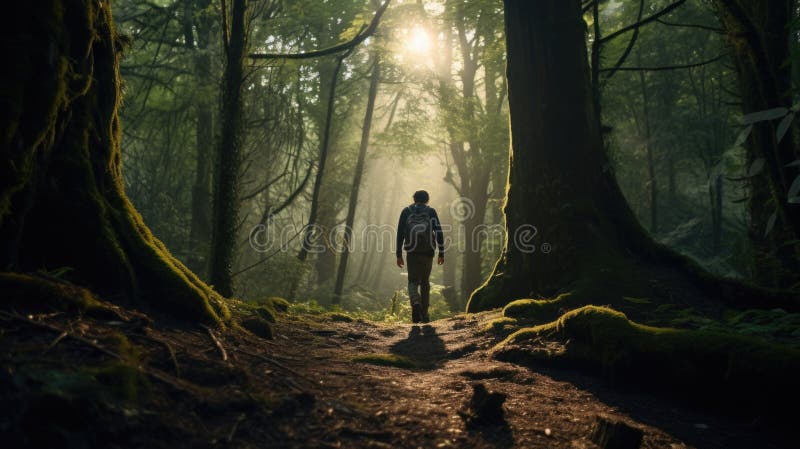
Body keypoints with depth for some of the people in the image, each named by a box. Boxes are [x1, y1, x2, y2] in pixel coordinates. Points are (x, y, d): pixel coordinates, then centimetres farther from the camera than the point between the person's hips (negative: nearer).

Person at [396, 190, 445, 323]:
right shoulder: (431, 211, 6)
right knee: (425, 282, 14)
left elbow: (400, 233, 3)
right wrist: (441, 253, 0)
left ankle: (416, 304, -23)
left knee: (413, 282, 7)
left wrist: (399, 255, 5)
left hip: (412, 252, 0)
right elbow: (439, 232, -3)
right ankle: (424, 315, 15)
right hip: (427, 252, 0)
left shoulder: (406, 211, 8)